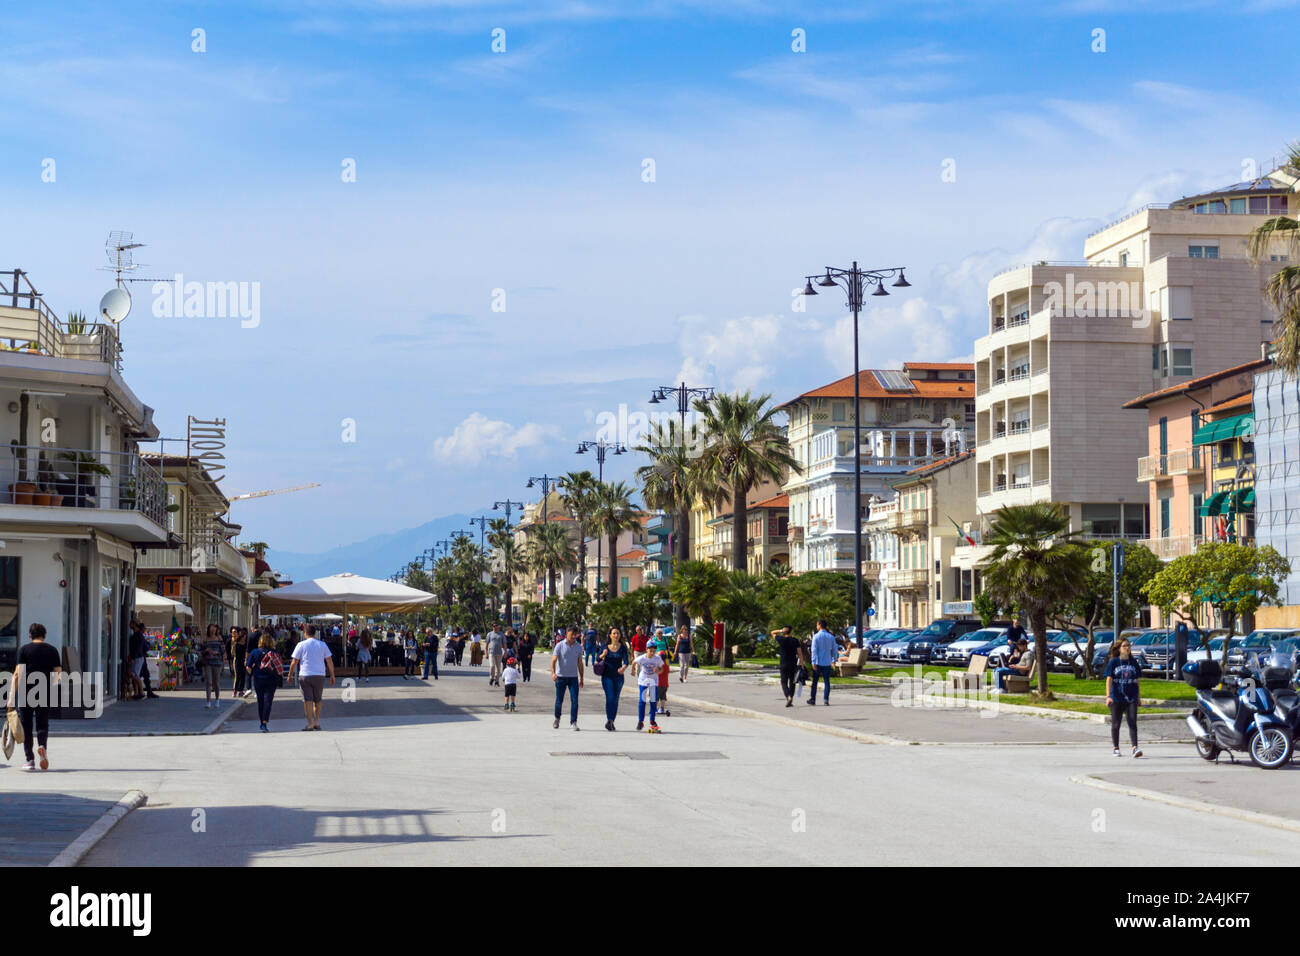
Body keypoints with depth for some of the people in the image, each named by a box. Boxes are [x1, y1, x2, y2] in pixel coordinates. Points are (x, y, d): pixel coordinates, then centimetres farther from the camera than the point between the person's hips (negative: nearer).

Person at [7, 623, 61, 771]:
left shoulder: (24, 649, -1)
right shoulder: (52, 650, 7)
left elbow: (18, 674, -7)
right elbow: (58, 674, 7)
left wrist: (11, 697, -7)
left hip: (26, 693, -2)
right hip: (45, 695, 2)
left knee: (26, 726, 7)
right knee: (42, 724, 10)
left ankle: (30, 760, 5)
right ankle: (42, 746, -20)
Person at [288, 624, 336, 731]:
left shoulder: (301, 645, 0)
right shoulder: (322, 645, 6)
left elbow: (294, 662, -1)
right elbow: (330, 662, 6)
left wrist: (290, 676, 10)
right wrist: (332, 676, 14)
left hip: (305, 675, -2)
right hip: (320, 675, 2)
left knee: (308, 700, -1)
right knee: (317, 700, 16)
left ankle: (310, 724, -5)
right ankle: (316, 722, 11)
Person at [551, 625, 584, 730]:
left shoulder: (578, 647, 5)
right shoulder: (560, 646, -5)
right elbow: (553, 660, -11)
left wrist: (581, 678, 13)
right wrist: (553, 673, -28)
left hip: (573, 677, 2)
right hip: (561, 676, -2)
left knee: (574, 700, -9)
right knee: (559, 700, 7)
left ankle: (573, 722, -7)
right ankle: (557, 719, 30)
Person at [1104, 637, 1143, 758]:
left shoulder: (1133, 662, 8)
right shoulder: (1113, 662, -1)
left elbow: (1138, 680, 14)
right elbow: (1109, 679, -6)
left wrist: (1139, 696, 12)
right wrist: (1108, 696, -14)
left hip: (1131, 698, 1)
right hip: (1116, 698, -1)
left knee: (1132, 723, -10)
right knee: (1115, 724, 8)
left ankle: (1135, 748, -17)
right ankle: (1116, 748, 22)